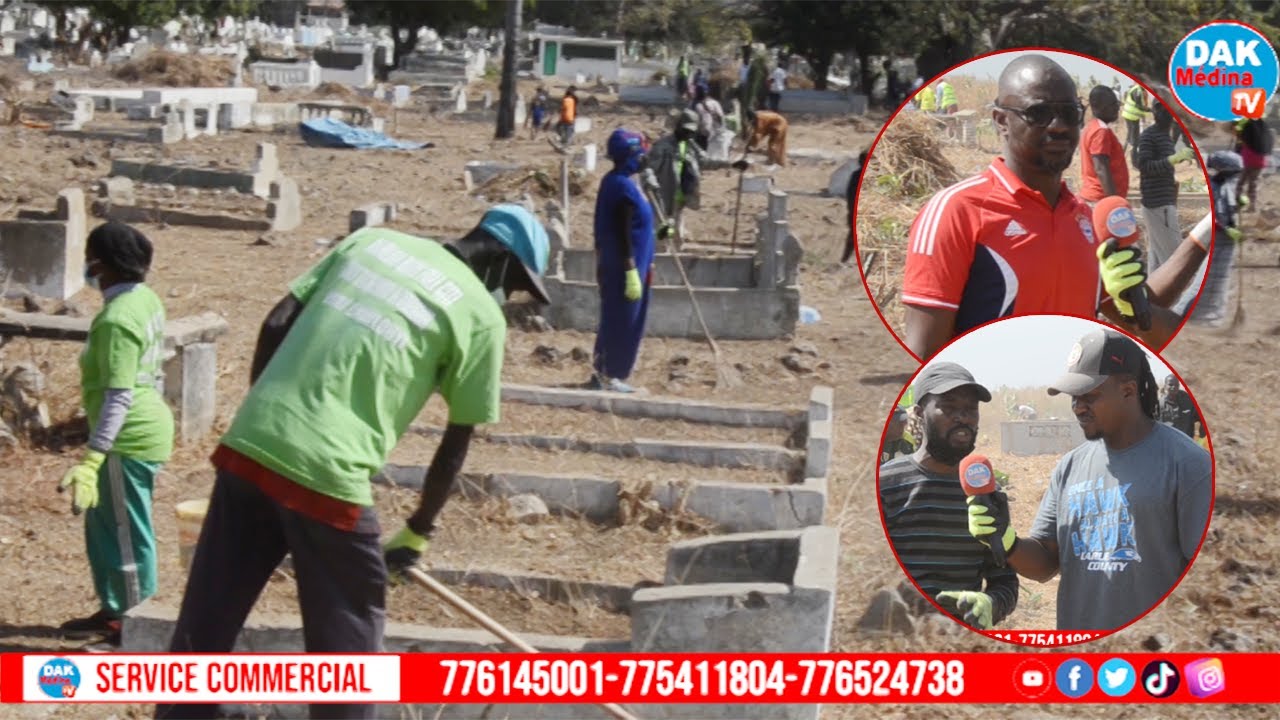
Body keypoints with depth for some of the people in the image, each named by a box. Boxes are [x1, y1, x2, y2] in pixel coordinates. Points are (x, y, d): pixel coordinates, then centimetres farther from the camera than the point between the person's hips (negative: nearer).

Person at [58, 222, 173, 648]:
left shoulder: (117, 319, -22)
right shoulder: (145, 299, 7)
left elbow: (118, 398, -26)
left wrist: (90, 462, -28)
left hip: (129, 440, -10)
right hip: (144, 431, 10)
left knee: (126, 536, 0)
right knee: (103, 528, 21)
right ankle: (114, 612, 31)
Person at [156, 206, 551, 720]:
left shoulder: (371, 239, 17)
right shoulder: (482, 316, 2)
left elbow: (275, 324, 12)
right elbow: (456, 444, 8)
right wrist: (419, 531, 20)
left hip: (248, 447, 6)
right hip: (328, 475, -6)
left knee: (203, 629, 14)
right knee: (347, 645, 10)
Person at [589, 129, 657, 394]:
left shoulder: (613, 181, 10)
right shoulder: (625, 187, -20)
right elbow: (624, 233, -21)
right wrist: (632, 271, -21)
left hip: (612, 263, 10)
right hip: (625, 265, -10)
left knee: (614, 321, 16)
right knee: (623, 322, -1)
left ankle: (602, 372, 23)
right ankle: (608, 375, 5)